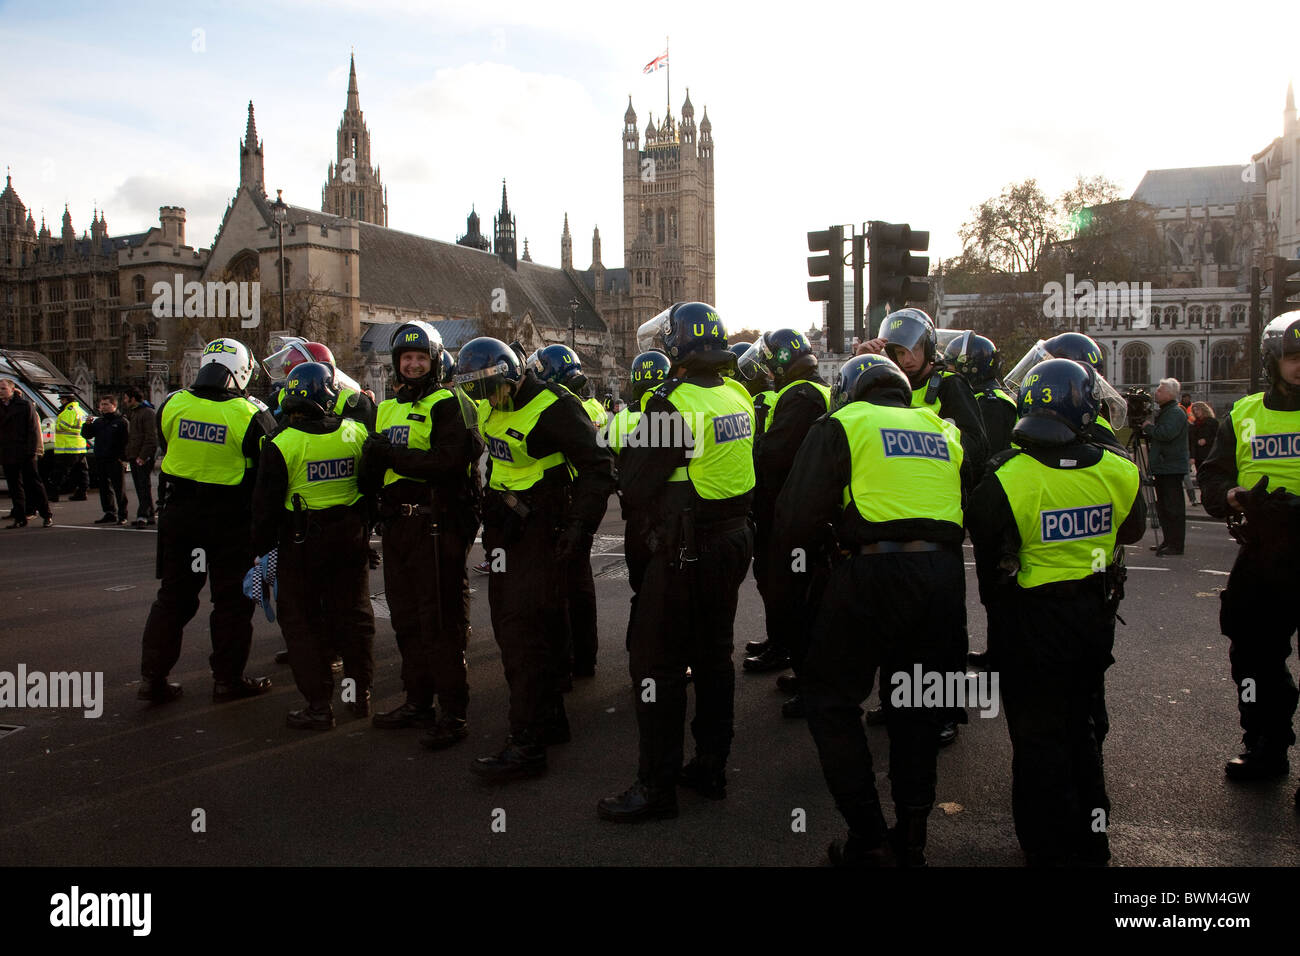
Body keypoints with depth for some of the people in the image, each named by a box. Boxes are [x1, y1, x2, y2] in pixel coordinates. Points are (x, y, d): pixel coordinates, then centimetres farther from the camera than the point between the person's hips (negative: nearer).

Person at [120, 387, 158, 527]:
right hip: (134, 457, 10)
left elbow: (151, 438, -17)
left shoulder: (148, 413, -10)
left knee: (144, 486, -10)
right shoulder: (132, 412, 21)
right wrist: (127, 455, 18)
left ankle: (142, 515, -12)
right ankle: (149, 515, 15)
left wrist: (143, 456, -21)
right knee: (140, 487, 10)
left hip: (143, 458, -10)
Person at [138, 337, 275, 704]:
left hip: (178, 512, 4)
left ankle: (153, 677, 19)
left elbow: (166, 448, 11)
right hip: (230, 519, -4)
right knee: (232, 599, 8)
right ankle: (228, 680, 13)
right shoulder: (250, 415, -14)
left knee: (174, 595, 16)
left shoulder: (171, 405, -3)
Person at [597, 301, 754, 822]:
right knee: (713, 653, 17)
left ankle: (657, 786, 7)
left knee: (656, 662, 1)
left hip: (686, 549, -8)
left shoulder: (674, 404, -18)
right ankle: (710, 768, 27)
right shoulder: (737, 399, 6)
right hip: (733, 539, 8)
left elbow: (636, 486, -14)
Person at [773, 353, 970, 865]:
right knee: (917, 704, 18)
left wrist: (785, 587, 6)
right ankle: (911, 834, 26)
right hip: (944, 572, 6)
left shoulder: (841, 425, 4)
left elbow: (798, 514, -3)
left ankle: (869, 837, 8)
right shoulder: (944, 431, 21)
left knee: (830, 697, 8)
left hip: (875, 572, -6)